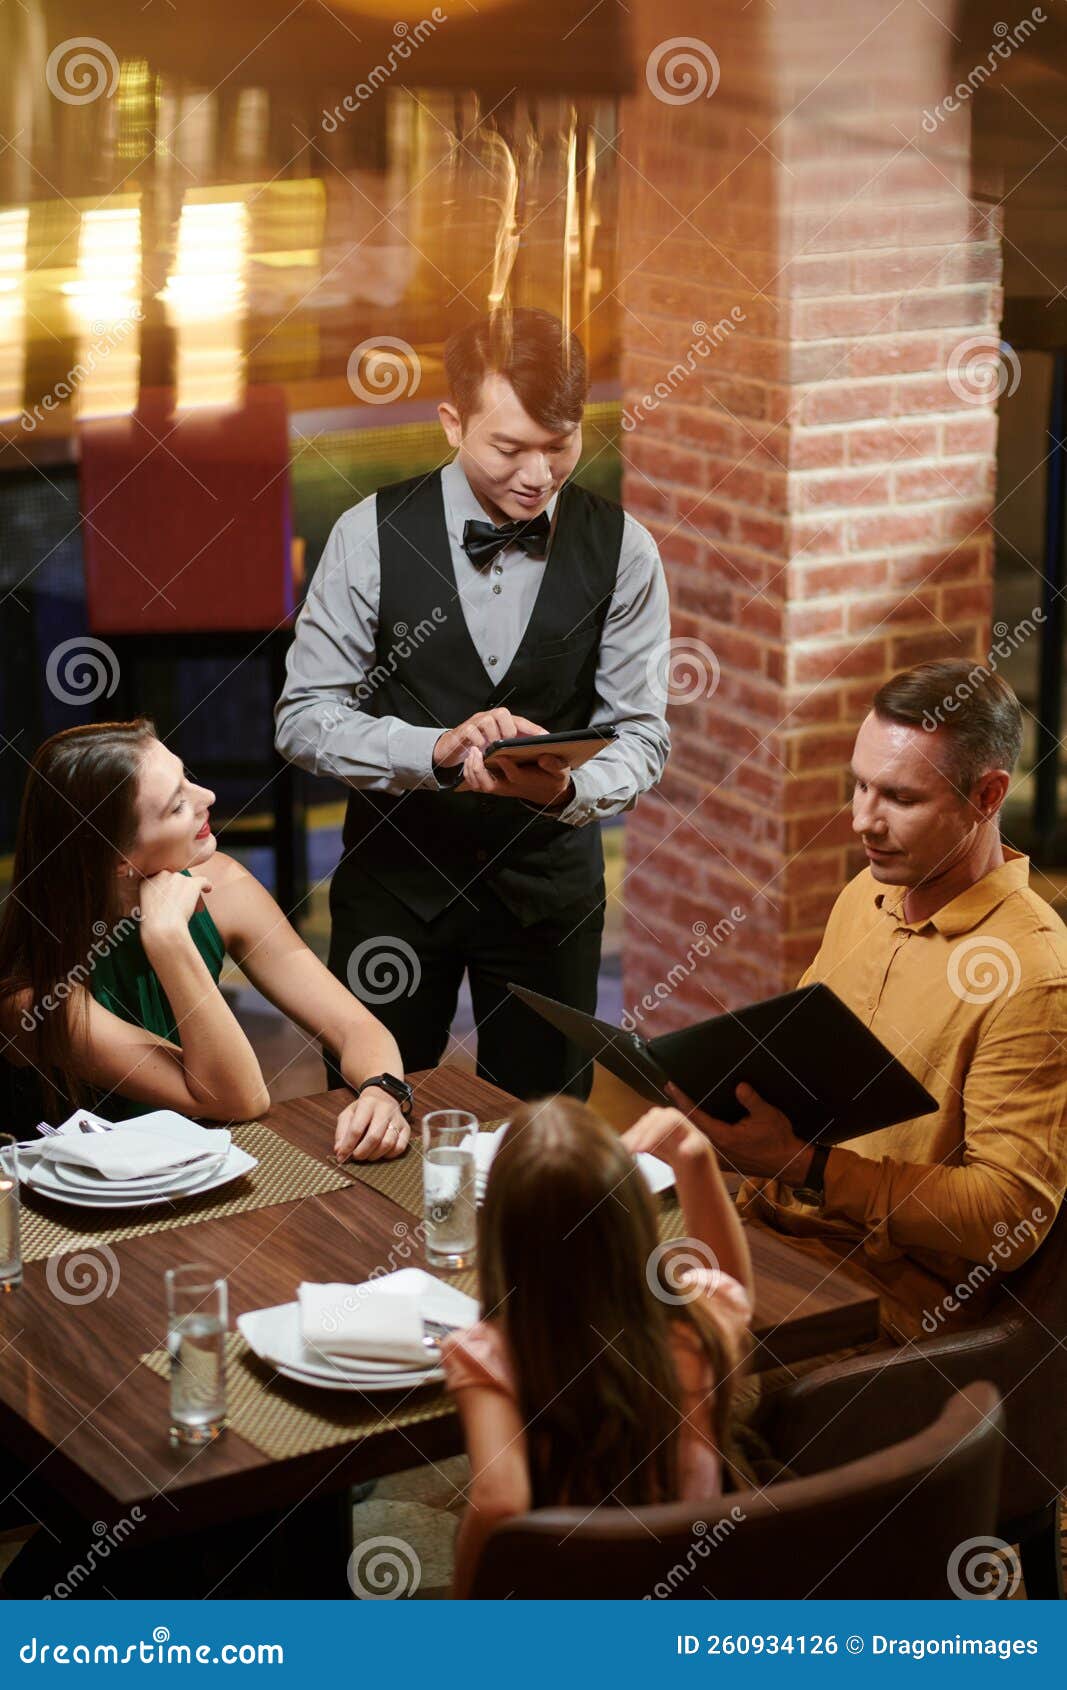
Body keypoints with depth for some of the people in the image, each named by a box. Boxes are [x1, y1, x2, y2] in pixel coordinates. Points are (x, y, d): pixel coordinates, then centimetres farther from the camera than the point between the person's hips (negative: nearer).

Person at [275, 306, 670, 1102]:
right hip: (395, 872, -1)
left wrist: (567, 789, -27)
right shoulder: (372, 534, -10)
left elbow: (640, 735, -5)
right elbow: (305, 716, -9)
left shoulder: (620, 548, -7)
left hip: (547, 879, 1)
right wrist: (437, 750, -26)